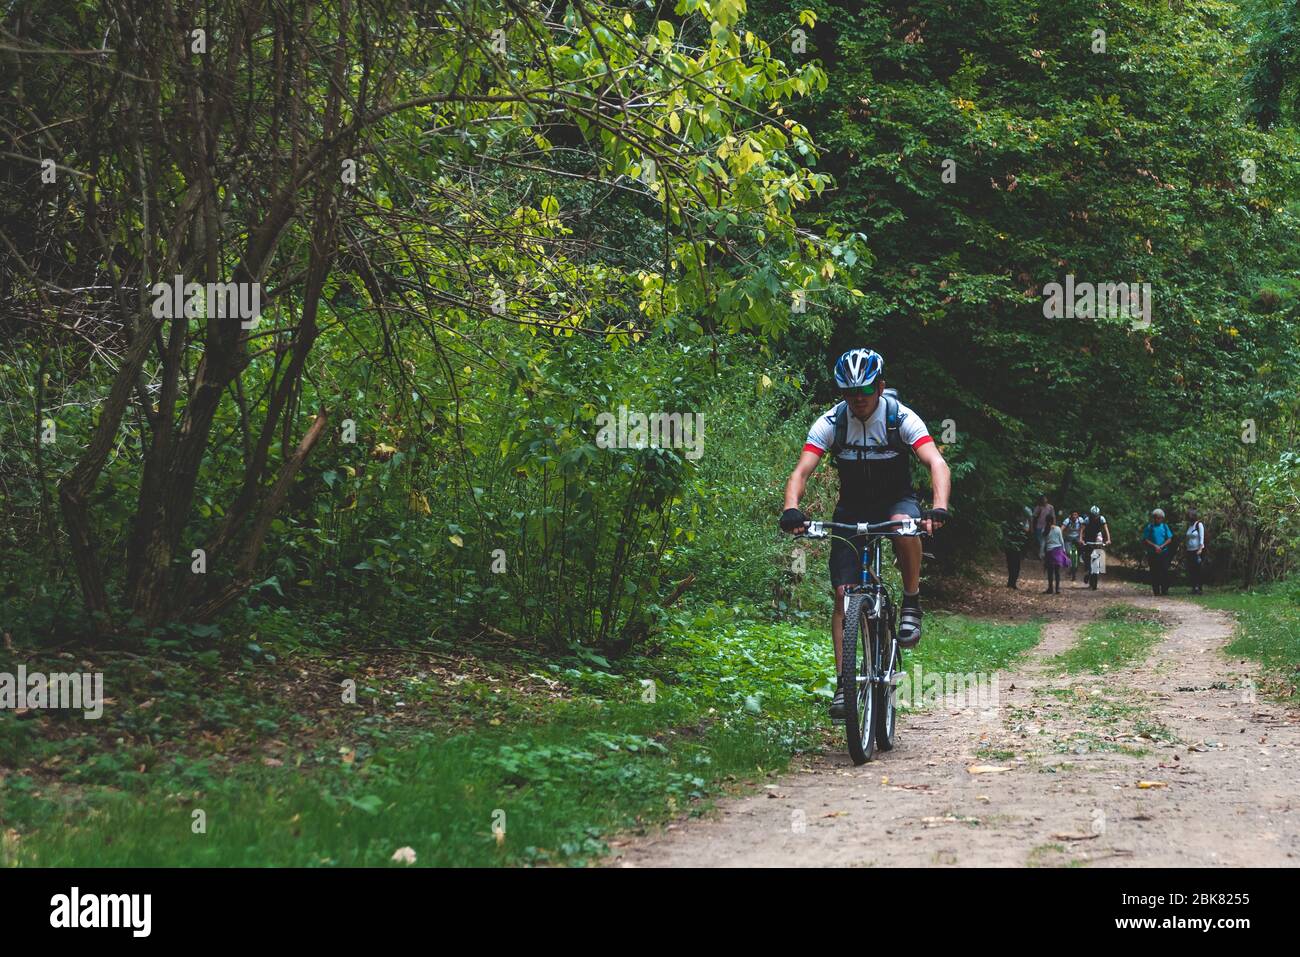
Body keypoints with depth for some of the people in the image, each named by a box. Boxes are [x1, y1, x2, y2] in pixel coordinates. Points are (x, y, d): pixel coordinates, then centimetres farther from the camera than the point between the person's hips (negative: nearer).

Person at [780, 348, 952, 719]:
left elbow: (937, 464, -31)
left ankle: (912, 603, -16)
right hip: (852, 509, 2)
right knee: (843, 594, -10)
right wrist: (791, 510, -44)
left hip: (896, 500, -2)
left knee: (905, 525, -39)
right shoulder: (830, 423, -15)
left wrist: (939, 508, -50)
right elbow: (801, 471, -23)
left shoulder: (901, 418, -20)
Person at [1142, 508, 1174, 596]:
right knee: (1155, 572, 0)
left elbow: (1169, 539, 6)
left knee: (1165, 572, -4)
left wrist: (1162, 546, -8)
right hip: (1152, 554, -1)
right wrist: (1154, 546, -13)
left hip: (1164, 552, 1)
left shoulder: (1164, 526, 9)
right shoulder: (1149, 527, 3)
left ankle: (1165, 590, 1)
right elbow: (1145, 540, -1)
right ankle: (1156, 591, 4)